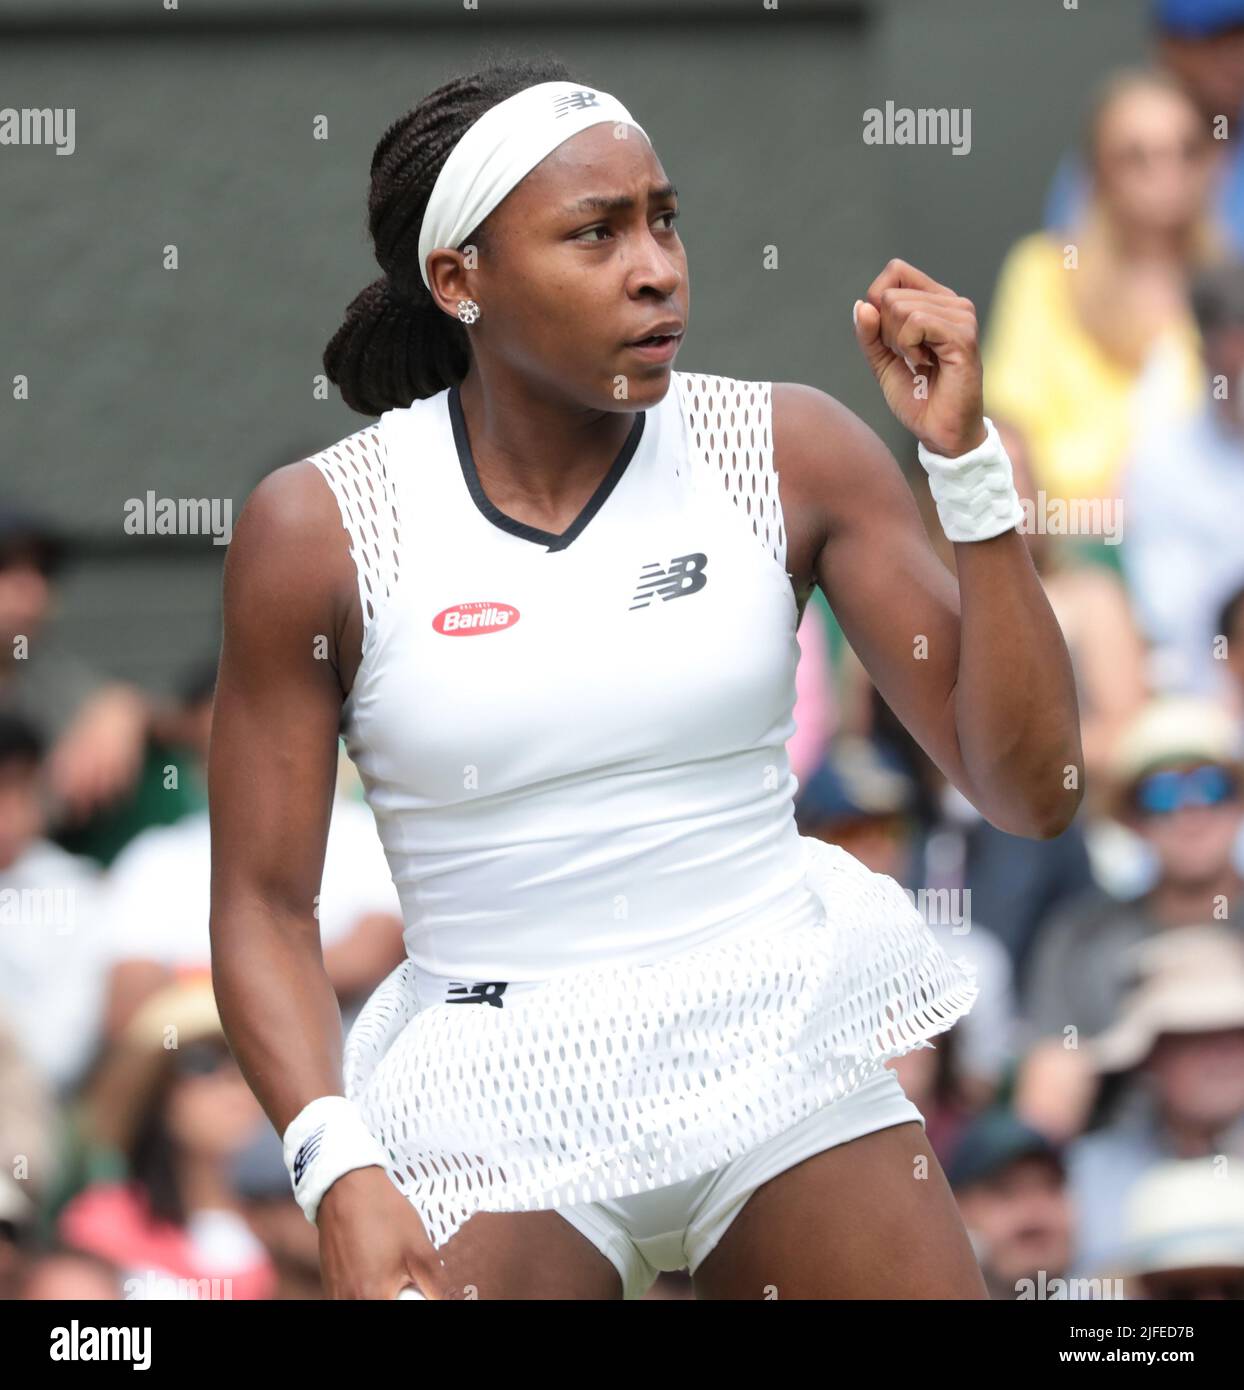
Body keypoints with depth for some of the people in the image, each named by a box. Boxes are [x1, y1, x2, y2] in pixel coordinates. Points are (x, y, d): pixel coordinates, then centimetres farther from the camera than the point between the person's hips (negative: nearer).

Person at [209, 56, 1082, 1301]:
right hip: (499, 1099, -2)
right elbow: (263, 905, -2)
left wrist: (965, 454, -12)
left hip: (784, 1051, 2)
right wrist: (338, 1172, -18)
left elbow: (1029, 791, -3)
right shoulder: (317, 529, -5)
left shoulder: (790, 452, -2)